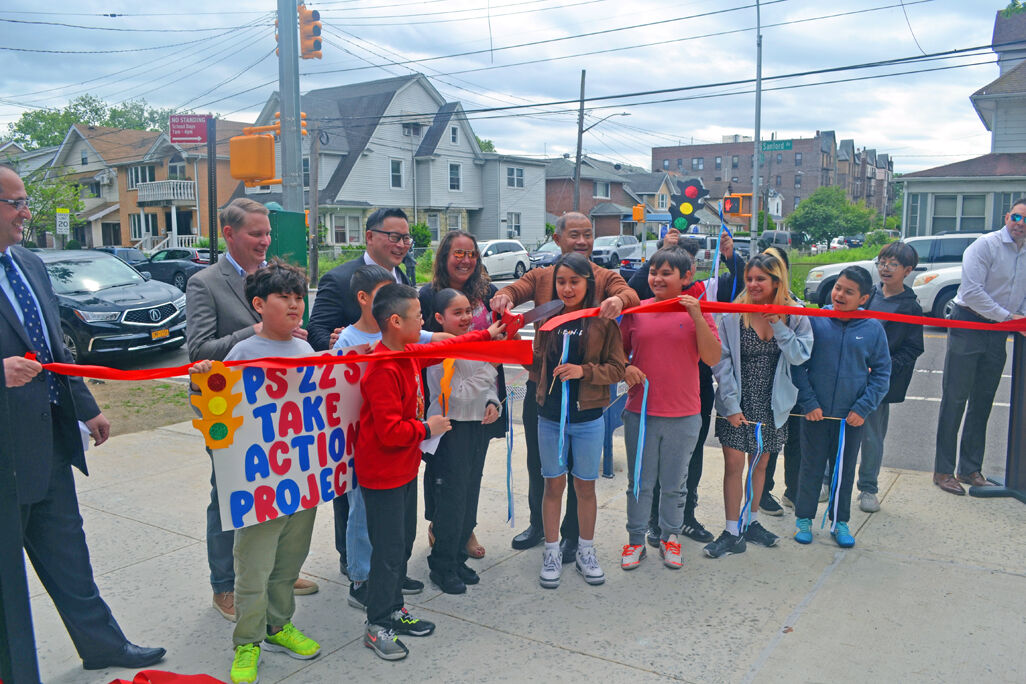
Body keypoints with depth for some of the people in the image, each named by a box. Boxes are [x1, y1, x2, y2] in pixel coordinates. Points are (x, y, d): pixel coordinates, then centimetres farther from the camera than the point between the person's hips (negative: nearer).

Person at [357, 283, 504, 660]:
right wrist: (427, 428, -13)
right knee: (388, 550, 0)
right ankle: (377, 626, 16)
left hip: (405, 469, 10)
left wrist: (487, 335, 25)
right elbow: (390, 431, -28)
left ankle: (393, 609, 34)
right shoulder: (383, 370, -26)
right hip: (382, 476, -10)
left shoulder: (409, 354, 3)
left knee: (404, 541, 19)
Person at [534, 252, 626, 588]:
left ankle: (585, 550, 29)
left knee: (585, 485, 11)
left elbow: (617, 369, -8)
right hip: (550, 416, 2)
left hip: (588, 418, -2)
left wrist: (584, 371, -20)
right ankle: (552, 552, 25)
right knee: (553, 484, 11)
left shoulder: (603, 321, -7)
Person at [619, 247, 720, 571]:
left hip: (683, 416, -1)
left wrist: (697, 317, -19)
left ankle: (670, 537, 33)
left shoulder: (697, 312, -2)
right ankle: (636, 539, 28)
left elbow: (713, 359, -10)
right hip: (640, 413, 1)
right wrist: (625, 368, -9)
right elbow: (619, 351, 12)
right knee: (639, 482, 12)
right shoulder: (636, 311, 2)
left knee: (675, 485, 13)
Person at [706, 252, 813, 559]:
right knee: (734, 464, -3)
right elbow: (721, 362, -9)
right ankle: (733, 533, 8)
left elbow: (800, 356, -11)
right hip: (737, 402, -2)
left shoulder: (795, 315, -2)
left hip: (771, 404, 2)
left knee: (759, 464, 15)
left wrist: (778, 325, -19)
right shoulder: (733, 314, -8)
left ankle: (751, 522, 32)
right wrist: (731, 403, -13)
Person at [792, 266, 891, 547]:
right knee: (811, 467, 11)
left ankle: (840, 522, 31)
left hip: (852, 417, 1)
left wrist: (863, 408, -7)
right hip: (815, 413, -1)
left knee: (845, 470, 15)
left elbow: (882, 373, 2)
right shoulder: (815, 321, -7)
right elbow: (798, 365, -3)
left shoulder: (873, 329, -4)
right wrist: (808, 402, -10)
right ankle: (804, 518, 27)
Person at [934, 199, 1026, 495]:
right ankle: (943, 471, 3)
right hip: (969, 326, -6)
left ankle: (971, 469, 21)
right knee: (954, 400, -3)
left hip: (998, 334, 7)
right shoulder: (985, 245, -10)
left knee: (982, 402, 11)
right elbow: (972, 292, -17)